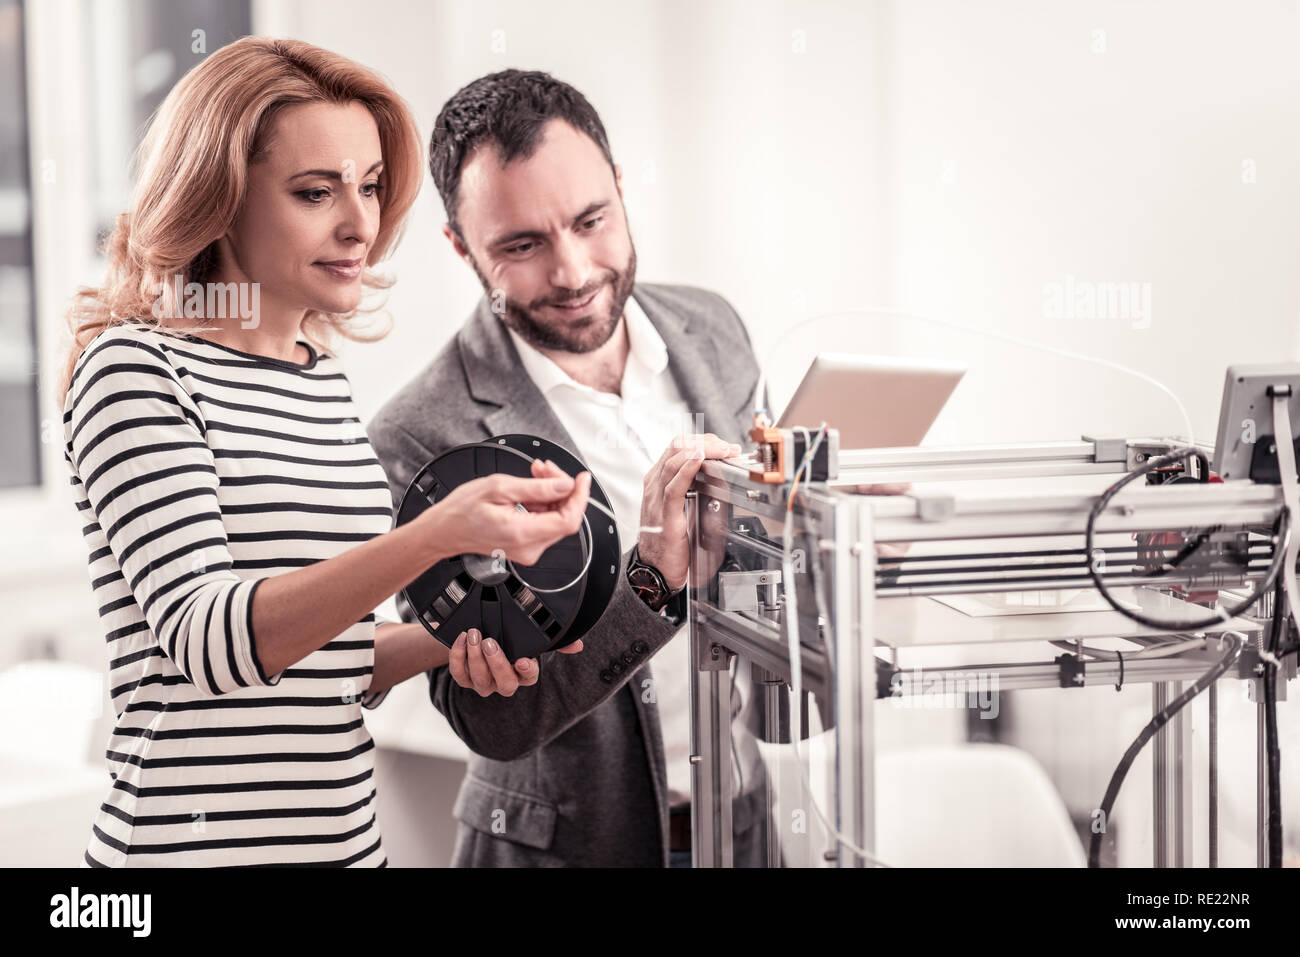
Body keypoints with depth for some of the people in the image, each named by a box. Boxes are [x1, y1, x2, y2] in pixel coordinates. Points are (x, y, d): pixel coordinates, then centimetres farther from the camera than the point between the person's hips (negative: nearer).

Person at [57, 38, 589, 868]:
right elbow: (206, 640, -22)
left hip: (348, 835, 7)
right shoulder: (134, 370, -10)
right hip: (195, 841, -7)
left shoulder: (324, 379, 10)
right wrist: (436, 536, -32)